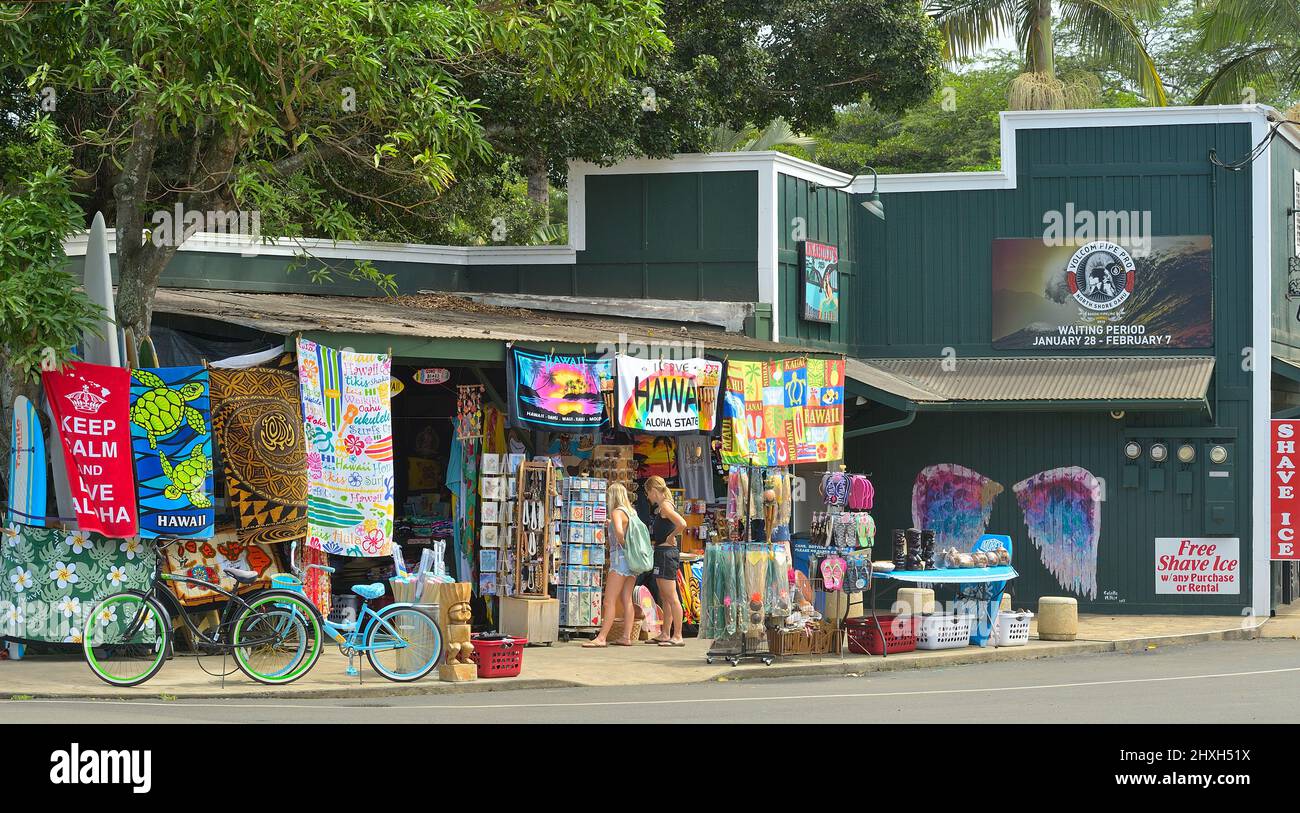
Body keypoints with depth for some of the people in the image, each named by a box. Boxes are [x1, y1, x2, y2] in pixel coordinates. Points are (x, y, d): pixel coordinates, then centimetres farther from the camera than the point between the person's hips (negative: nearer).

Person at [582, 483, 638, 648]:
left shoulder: (617, 512, -10)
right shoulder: (630, 512, 13)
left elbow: (619, 531, -26)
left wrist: (623, 544, -12)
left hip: (620, 556, -8)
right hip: (632, 560, 8)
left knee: (609, 601, -9)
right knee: (626, 600, 9)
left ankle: (601, 637, -11)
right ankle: (627, 637, 8)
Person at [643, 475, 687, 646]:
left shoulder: (664, 505, -13)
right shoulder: (661, 507, 16)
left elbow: (682, 524, -28)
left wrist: (670, 537, -14)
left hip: (666, 553, -11)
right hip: (662, 553, 11)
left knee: (671, 597, -10)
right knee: (665, 598, 14)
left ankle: (677, 636, -10)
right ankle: (666, 635, 20)